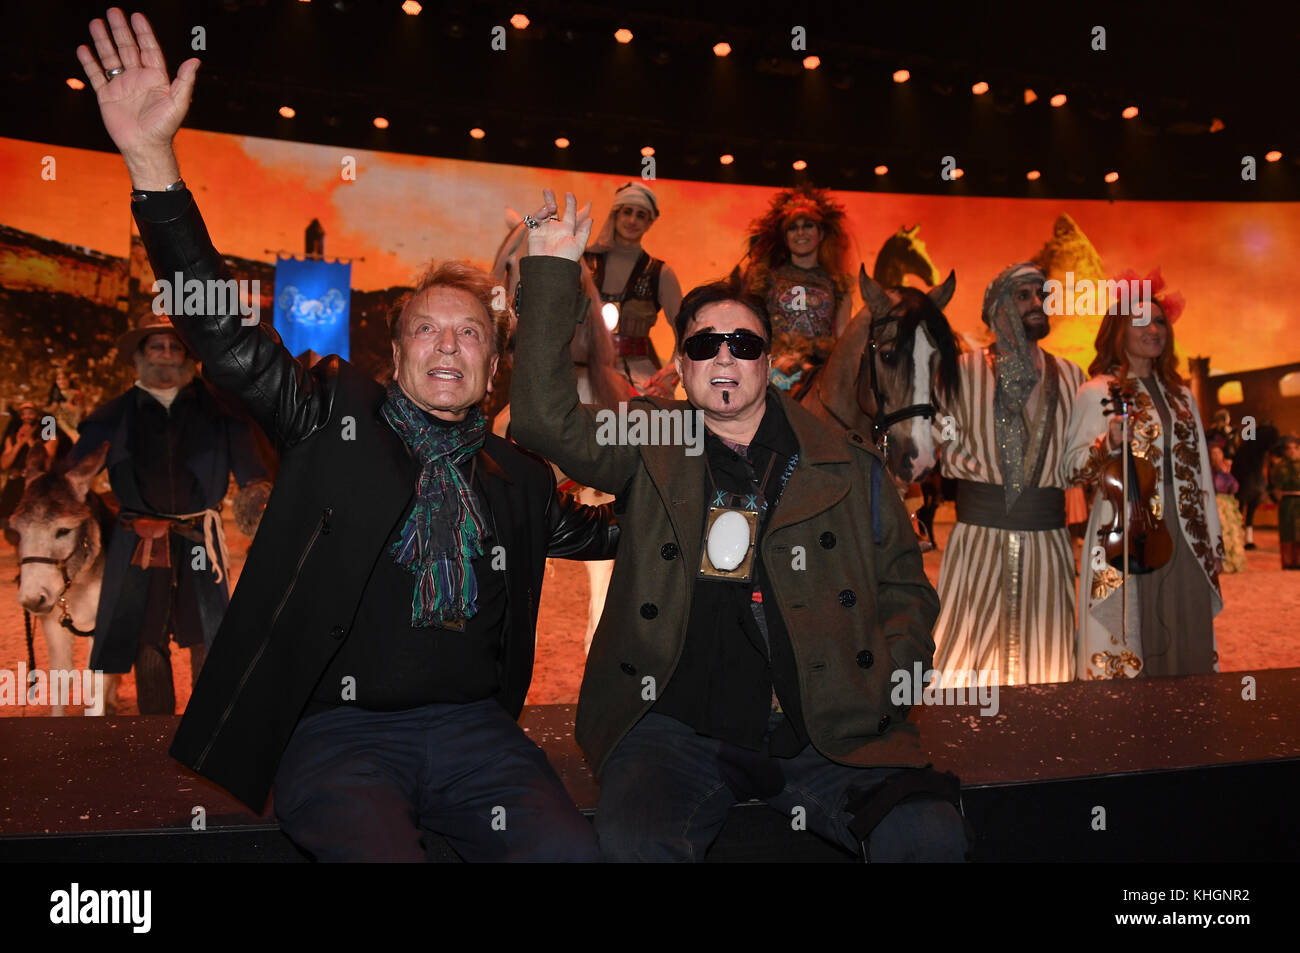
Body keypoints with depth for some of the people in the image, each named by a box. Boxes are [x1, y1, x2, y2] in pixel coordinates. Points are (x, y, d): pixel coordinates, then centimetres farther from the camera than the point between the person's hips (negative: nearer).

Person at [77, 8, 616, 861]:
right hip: (341, 733, -2)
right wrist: (152, 159, -14)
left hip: (475, 729, 3)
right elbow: (227, 333, -5)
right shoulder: (337, 420, 5)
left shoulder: (517, 478, 13)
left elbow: (591, 532, 31)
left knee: (571, 849, -23)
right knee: (377, 850, -31)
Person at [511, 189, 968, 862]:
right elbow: (544, 417, -5)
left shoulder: (849, 466, 11)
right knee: (633, 841, -29)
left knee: (929, 834, -22)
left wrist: (875, 689, 1)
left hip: (828, 731, 1)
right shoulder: (649, 448, 9)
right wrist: (551, 272, -5)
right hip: (676, 726, -1)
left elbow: (905, 590, 17)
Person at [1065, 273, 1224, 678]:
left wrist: (1213, 541, 14)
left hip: (1186, 539, 5)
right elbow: (1072, 468, -7)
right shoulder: (1097, 392, 0)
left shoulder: (1180, 394, 17)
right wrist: (1111, 441, -26)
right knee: (1130, 646, -3)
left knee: (1188, 648, 5)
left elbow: (1200, 471, 18)